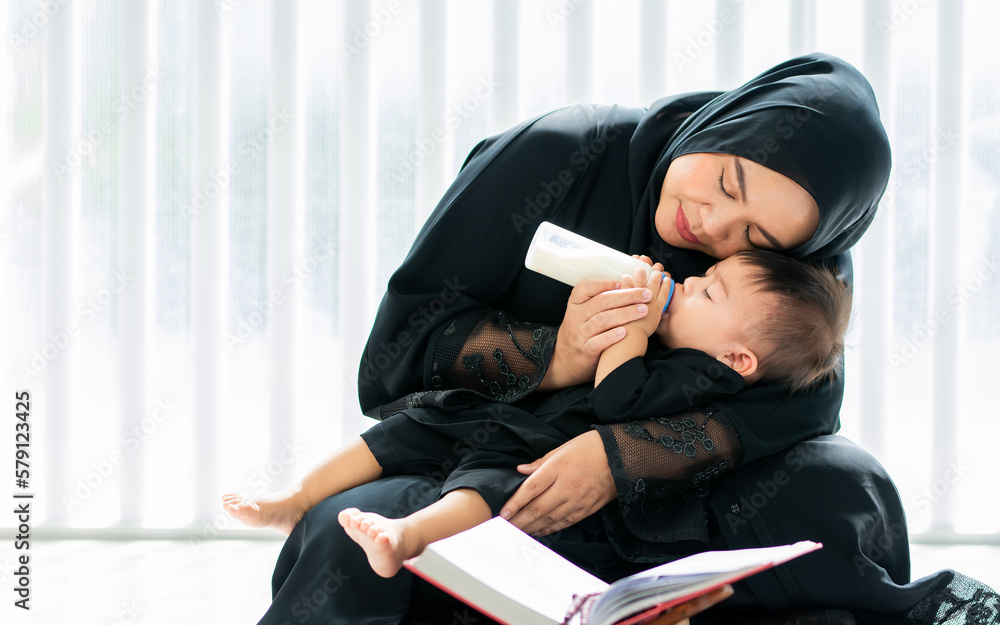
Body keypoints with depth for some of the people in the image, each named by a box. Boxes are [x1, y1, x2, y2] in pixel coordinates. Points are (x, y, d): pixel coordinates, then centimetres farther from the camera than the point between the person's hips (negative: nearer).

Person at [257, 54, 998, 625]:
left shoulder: (796, 263, -6)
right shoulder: (555, 156, -14)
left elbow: (805, 394, -20)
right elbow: (407, 329, -10)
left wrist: (619, 456, -32)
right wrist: (554, 359, -28)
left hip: (652, 510, 2)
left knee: (840, 487, -24)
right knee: (351, 542, -33)